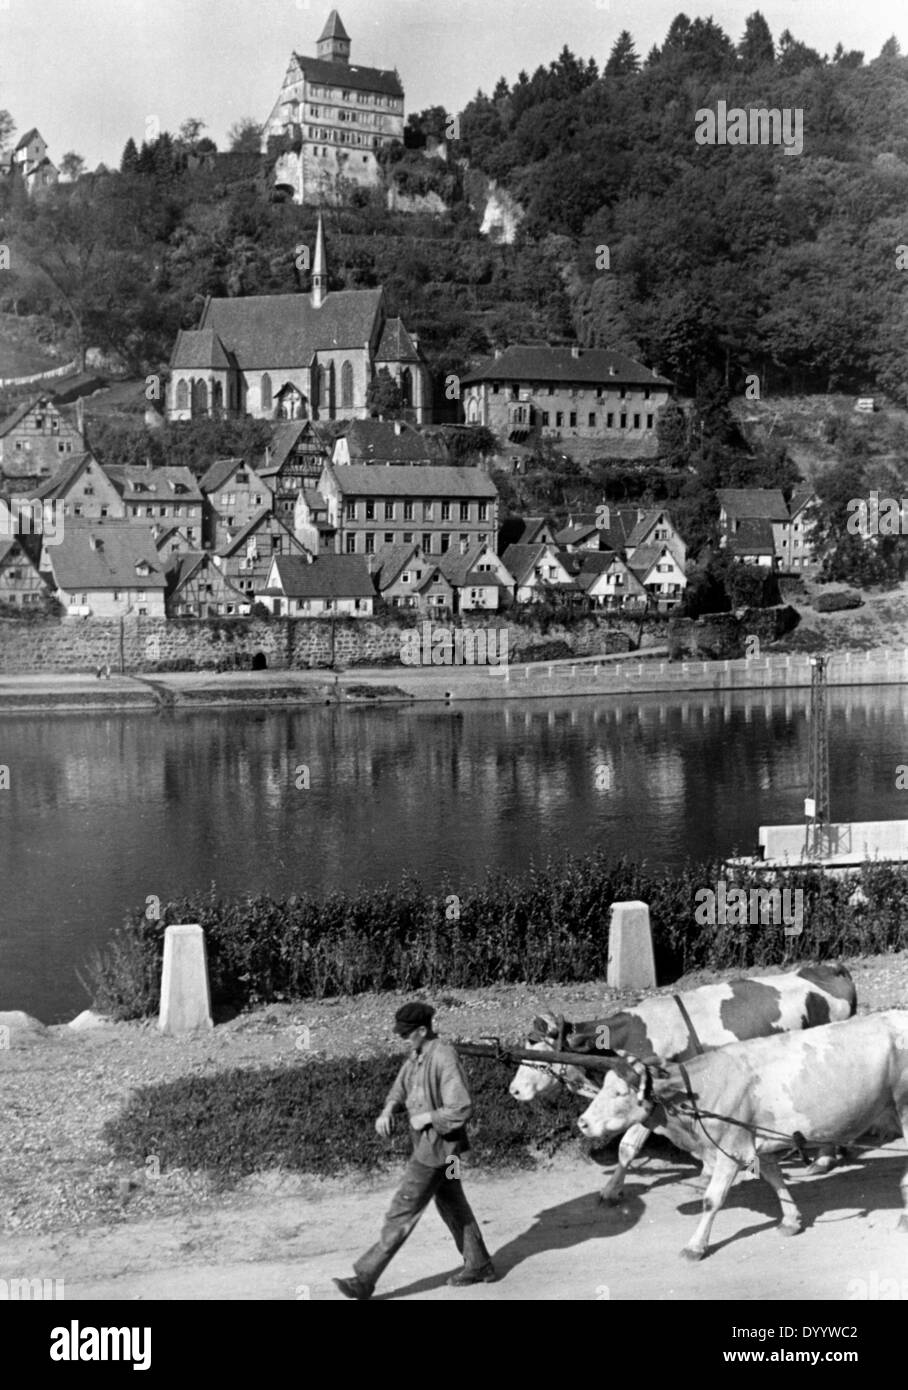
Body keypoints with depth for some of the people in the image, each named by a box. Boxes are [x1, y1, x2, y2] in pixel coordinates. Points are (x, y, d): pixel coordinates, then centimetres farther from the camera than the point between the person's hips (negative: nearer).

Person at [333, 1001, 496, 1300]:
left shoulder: (444, 1058, -24)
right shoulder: (417, 1054, 4)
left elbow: (461, 1109, -27)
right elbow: (401, 1087, 13)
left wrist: (425, 1117, -18)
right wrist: (388, 1110, -7)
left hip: (436, 1147, -10)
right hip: (428, 1143, 10)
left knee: (403, 1212, -4)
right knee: (452, 1205, 20)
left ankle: (364, 1280, 1)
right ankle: (479, 1266, 33)